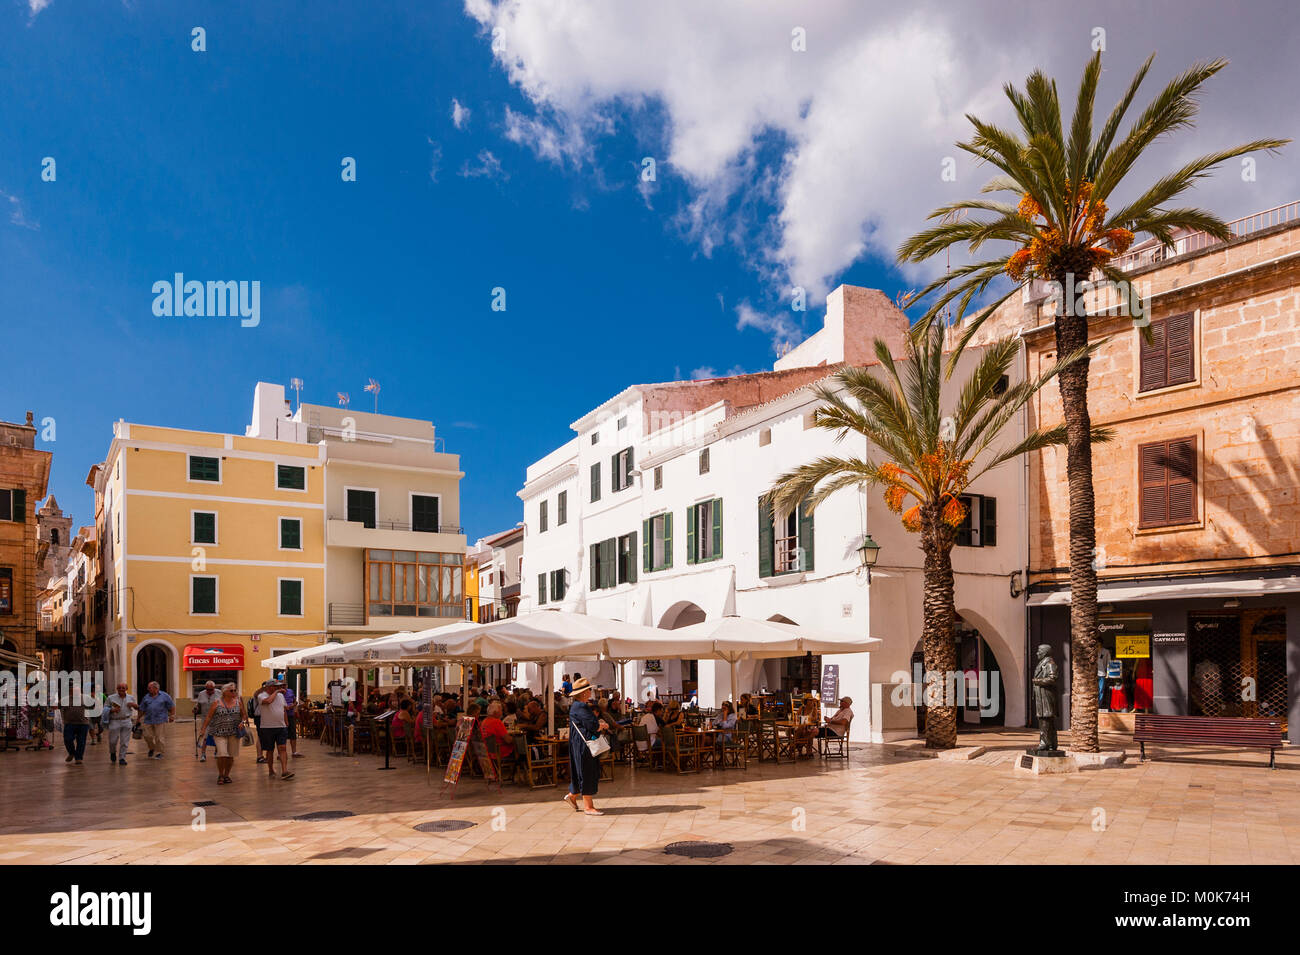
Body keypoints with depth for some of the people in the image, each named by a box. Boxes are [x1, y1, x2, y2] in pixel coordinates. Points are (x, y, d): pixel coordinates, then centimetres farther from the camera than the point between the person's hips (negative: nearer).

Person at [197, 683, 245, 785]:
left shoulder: (238, 702, 6)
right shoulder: (217, 702, -1)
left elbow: (243, 715, 12)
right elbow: (209, 717, 2)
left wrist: (242, 722, -8)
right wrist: (203, 729, -3)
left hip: (234, 733, 3)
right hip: (219, 733, -3)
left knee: (230, 756, 6)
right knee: (222, 754, -13)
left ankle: (226, 775, 24)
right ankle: (220, 775, 6)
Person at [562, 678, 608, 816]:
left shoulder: (584, 705, 14)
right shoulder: (579, 708, -20)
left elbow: (594, 720, 16)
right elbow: (594, 726, -23)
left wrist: (600, 723, -4)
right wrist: (603, 725, -3)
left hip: (587, 744, 10)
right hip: (583, 745, -10)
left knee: (591, 772, 16)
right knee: (587, 773, -4)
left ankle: (572, 796, 27)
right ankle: (588, 806, 4)